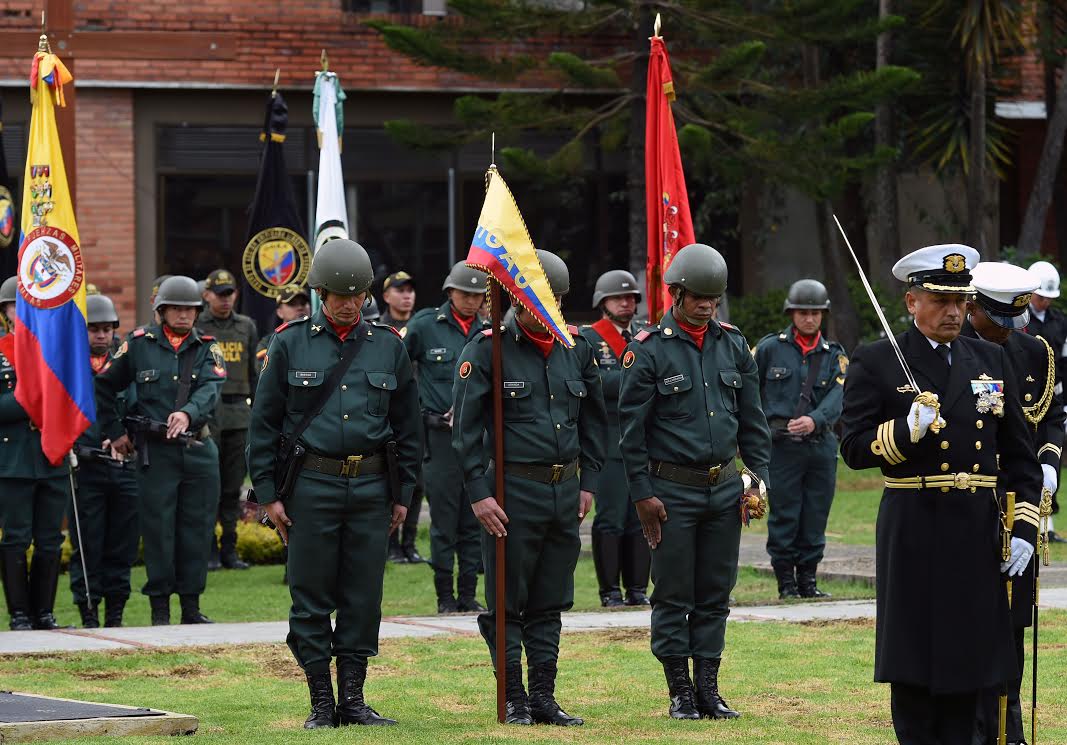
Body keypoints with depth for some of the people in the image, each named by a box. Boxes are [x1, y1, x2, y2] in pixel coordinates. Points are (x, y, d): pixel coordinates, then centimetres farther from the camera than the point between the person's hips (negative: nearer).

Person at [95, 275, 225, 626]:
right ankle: (159, 608, 3)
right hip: (155, 452, -2)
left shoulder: (207, 349, 6)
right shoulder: (139, 344, 4)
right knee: (158, 528, -2)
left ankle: (191, 606, 13)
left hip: (199, 449, 2)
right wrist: (114, 431, 7)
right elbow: (103, 386, 12)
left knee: (198, 528, 4)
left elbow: (210, 390, -12)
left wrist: (188, 414, -32)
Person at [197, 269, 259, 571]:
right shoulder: (193, 327, 1)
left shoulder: (247, 327, 13)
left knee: (233, 486, 5)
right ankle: (208, 551, 1)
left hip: (239, 413, 4)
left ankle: (229, 549, 11)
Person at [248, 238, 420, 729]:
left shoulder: (388, 347, 7)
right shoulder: (290, 343, 1)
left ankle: (353, 699, 12)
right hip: (312, 483, -2)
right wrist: (267, 493, -2)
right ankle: (322, 702, 8)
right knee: (311, 598, 0)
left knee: (363, 597, 4)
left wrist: (402, 494, 9)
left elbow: (406, 426, 12)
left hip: (371, 487, 2)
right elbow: (264, 422, 3)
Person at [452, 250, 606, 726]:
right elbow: (465, 427, -7)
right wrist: (478, 493, -12)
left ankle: (544, 699, 15)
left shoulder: (576, 347, 8)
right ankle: (513, 701, 8)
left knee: (550, 605, 10)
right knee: (507, 604, 1)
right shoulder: (488, 349, -7)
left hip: (565, 490, 5)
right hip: (513, 489, -5)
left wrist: (588, 483, 12)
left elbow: (594, 419, 18)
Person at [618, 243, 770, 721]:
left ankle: (709, 689, 13)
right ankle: (681, 693, 8)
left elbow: (752, 418, 13)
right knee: (674, 595, 1)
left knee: (715, 594, 7)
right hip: (672, 489, -4)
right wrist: (643, 493, -9)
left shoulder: (733, 345, 8)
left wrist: (759, 475, 6)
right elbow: (632, 426, -6)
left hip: (724, 487, 4)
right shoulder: (648, 350, -7)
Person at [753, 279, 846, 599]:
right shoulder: (770, 348, 4)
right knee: (783, 515, -2)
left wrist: (814, 420, -23)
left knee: (816, 516, 6)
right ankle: (786, 581, 5)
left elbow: (836, 398, -5)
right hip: (781, 444, -3)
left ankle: (808, 579, 15)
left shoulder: (834, 355, 9)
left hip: (821, 443, 3)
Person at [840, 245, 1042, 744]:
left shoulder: (992, 361, 11)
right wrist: (906, 431, -23)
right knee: (914, 663, 0)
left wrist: (1023, 527, 5)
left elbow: (1019, 454, 13)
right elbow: (855, 449, -7)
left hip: (980, 533, 4)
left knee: (967, 661, 8)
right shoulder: (875, 365, -1)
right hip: (915, 530, -4)